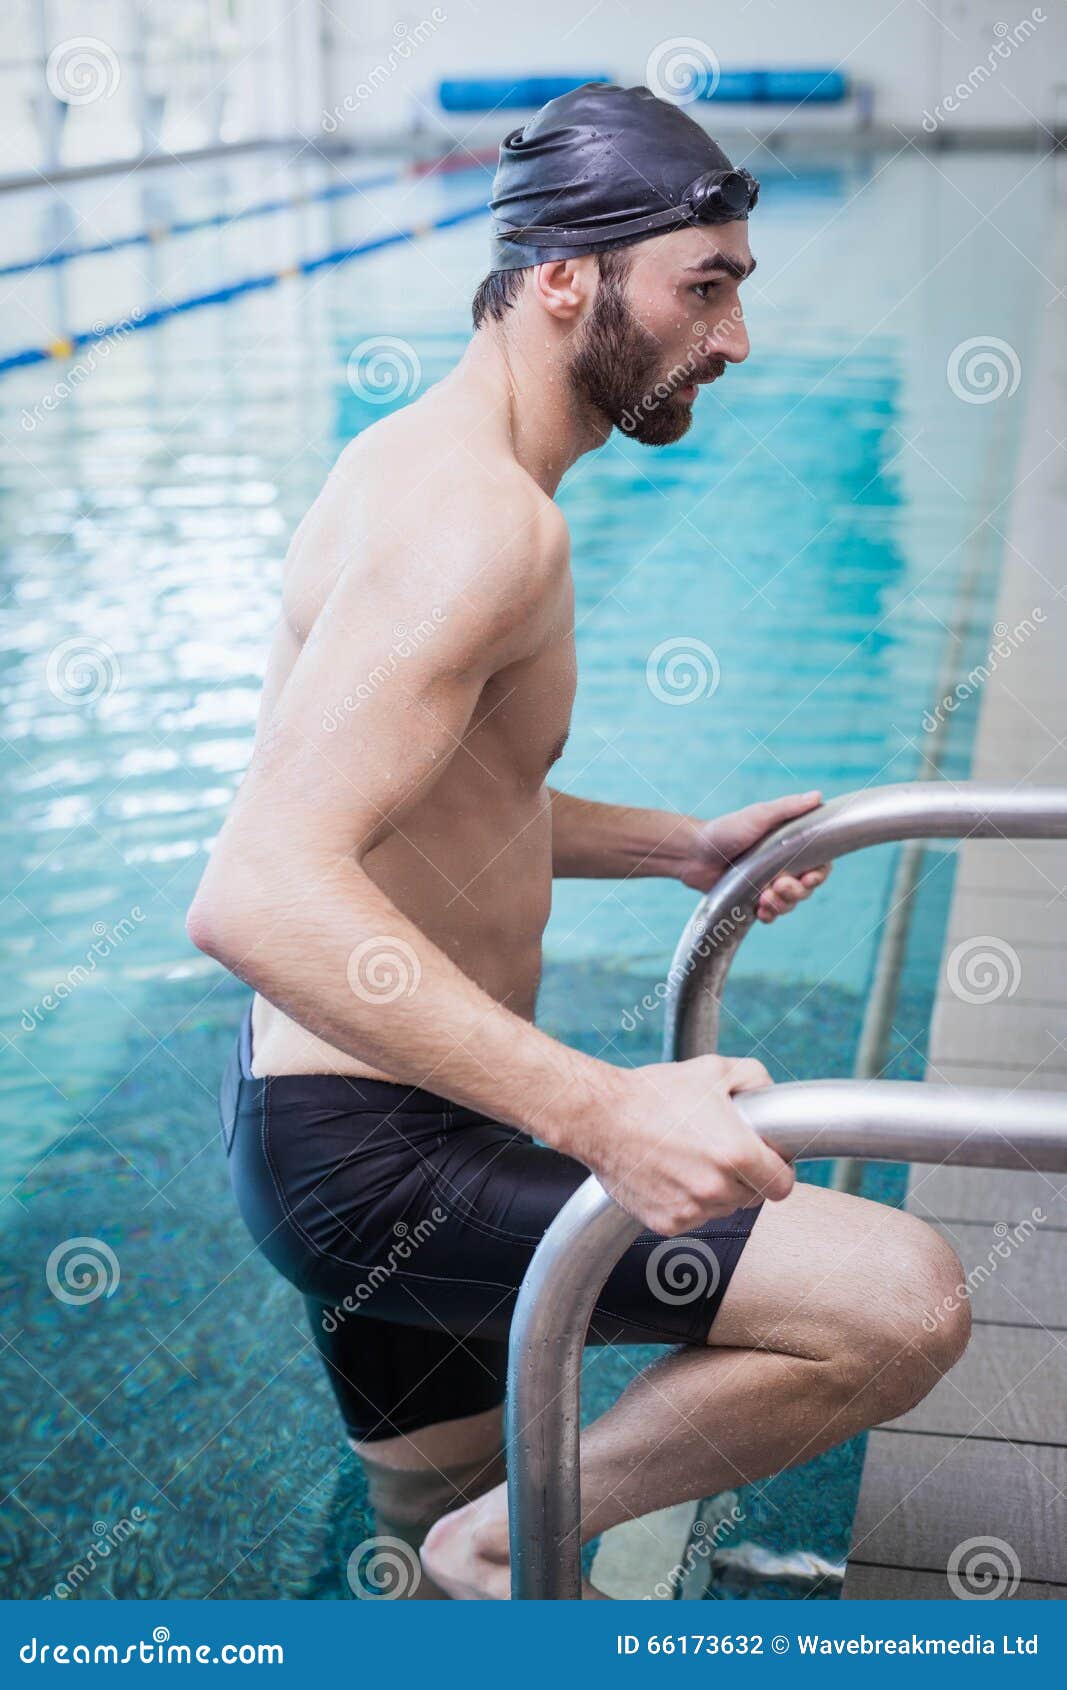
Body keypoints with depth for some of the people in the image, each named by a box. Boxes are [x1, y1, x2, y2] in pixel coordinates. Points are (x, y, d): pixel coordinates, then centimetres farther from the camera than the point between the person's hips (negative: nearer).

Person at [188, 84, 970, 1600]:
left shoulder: (429, 470, 12)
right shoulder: (481, 519, -22)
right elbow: (260, 895, -34)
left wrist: (679, 845, 17)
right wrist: (602, 1107, -39)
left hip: (331, 1118, 11)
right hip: (370, 1151, -11)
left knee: (443, 1548, 27)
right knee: (905, 1300, -16)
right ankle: (508, 1540, -1)